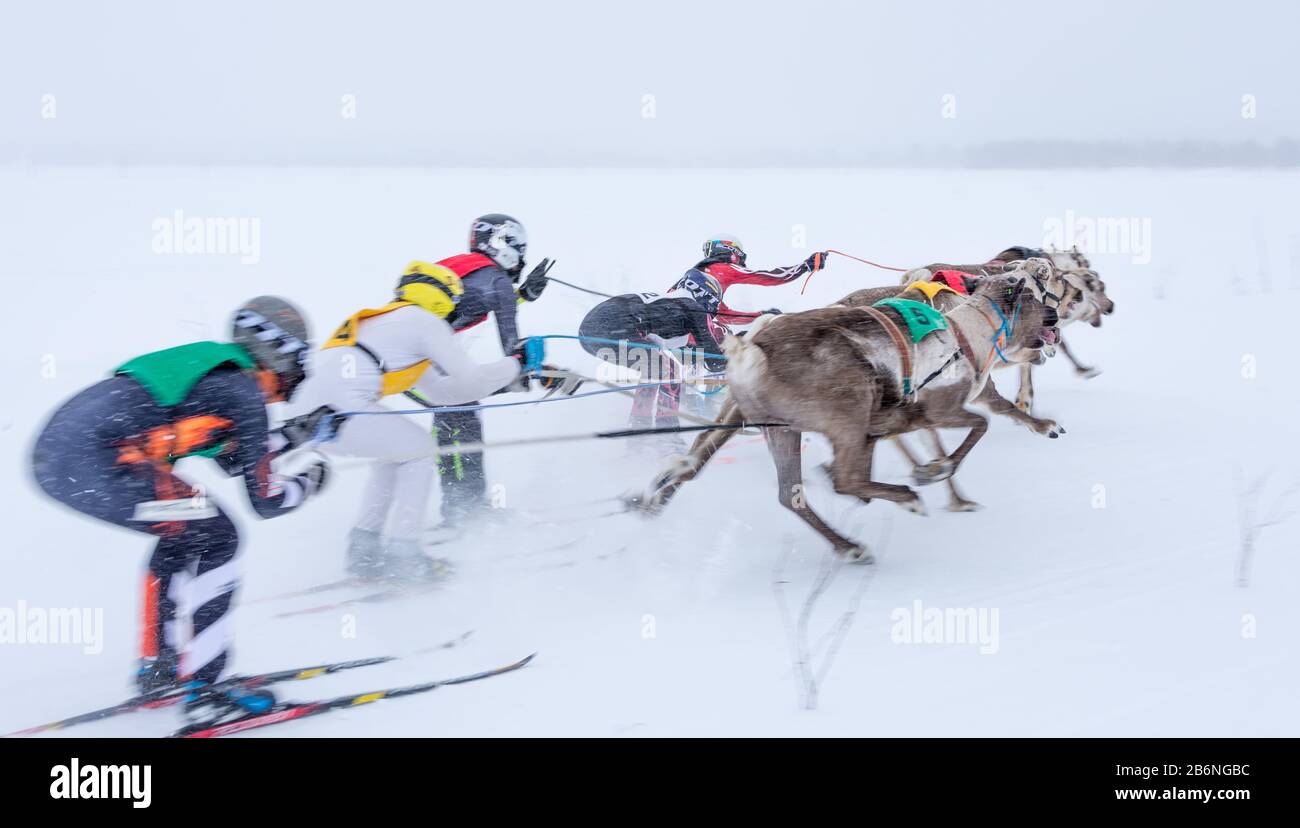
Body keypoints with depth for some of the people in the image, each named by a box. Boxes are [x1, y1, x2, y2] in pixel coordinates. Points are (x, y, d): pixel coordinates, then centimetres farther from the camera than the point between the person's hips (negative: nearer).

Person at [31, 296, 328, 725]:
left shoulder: (211, 367, 23)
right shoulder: (242, 390, -2)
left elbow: (235, 459, 35)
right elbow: (266, 500, -1)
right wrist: (309, 477, 17)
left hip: (54, 449, 10)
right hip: (92, 461, -10)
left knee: (184, 529, 24)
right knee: (215, 537, -1)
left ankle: (157, 670, 29)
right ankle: (202, 693, -1)